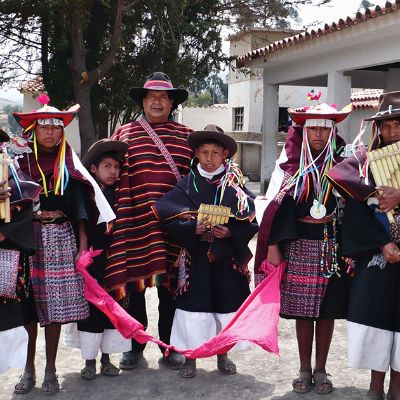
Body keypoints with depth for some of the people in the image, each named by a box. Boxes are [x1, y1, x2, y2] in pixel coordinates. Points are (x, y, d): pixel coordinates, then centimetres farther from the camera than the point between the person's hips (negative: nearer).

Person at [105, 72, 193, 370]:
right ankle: (135, 345, 23)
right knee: (133, 281, 7)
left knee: (169, 283, 9)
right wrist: (117, 217, -7)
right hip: (136, 221, 0)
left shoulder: (186, 136, 8)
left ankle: (169, 346, 23)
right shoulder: (125, 134, 5)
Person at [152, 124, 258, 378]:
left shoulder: (235, 185, 1)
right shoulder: (188, 184, 0)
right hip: (195, 257, -1)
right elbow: (170, 222, -7)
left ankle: (223, 354, 30)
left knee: (226, 305, 10)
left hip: (227, 258, 1)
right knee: (193, 305, 2)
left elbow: (251, 223, -2)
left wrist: (230, 232, -18)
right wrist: (194, 228, -21)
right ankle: (190, 357, 19)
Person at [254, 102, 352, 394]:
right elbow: (272, 205, 0)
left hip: (332, 245, 1)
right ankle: (305, 370, 20)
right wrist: (272, 246, -6)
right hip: (298, 244, -1)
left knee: (327, 309, 7)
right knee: (302, 309, 5)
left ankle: (321, 370, 22)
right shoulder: (289, 164, 1)